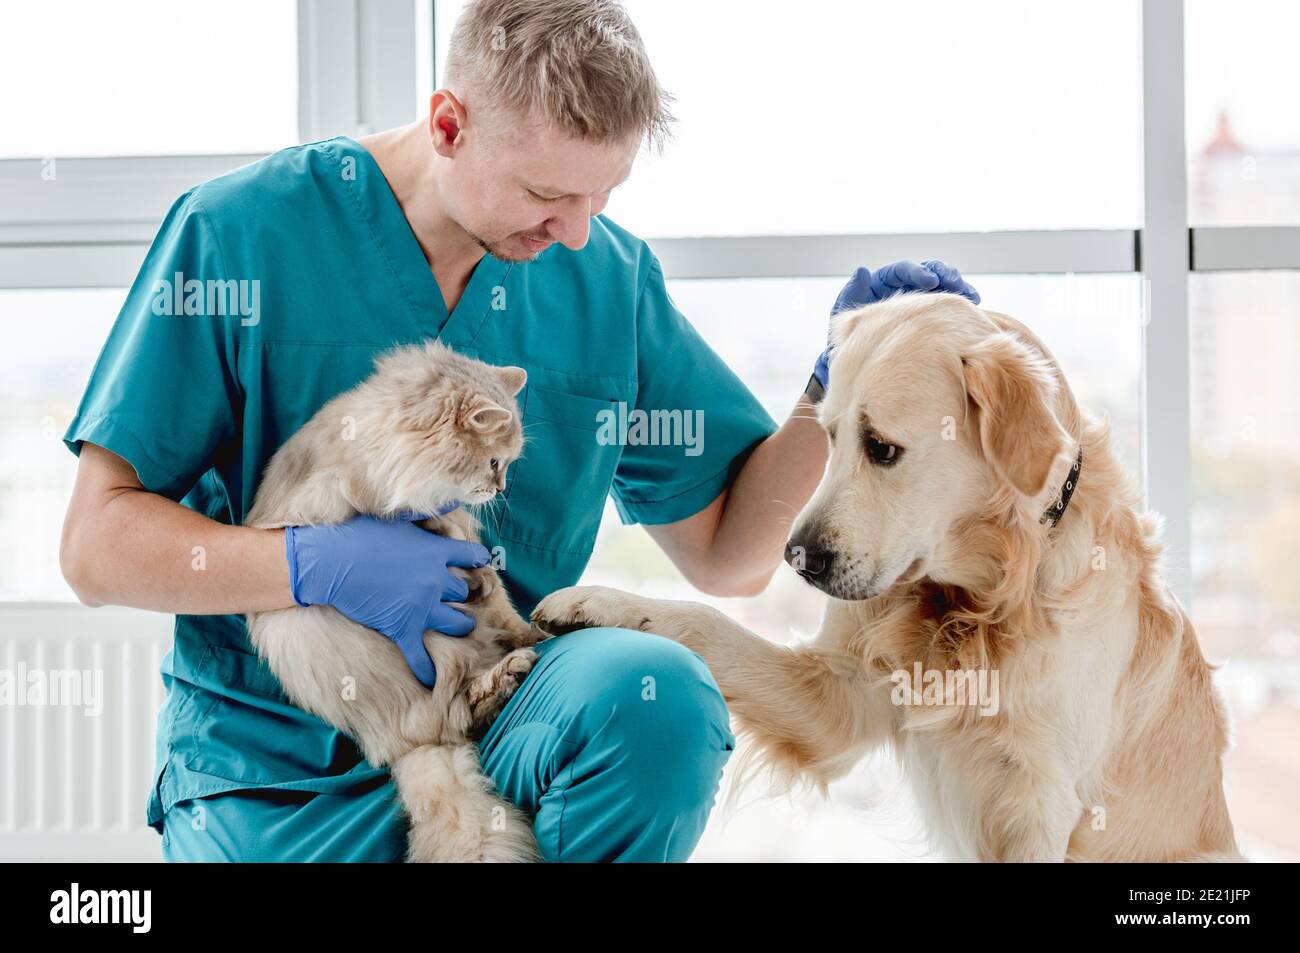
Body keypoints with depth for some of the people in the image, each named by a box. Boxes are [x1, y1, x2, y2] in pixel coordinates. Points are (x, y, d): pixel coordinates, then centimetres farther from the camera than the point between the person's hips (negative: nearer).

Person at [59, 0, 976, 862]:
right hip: (276, 768, -2)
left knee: (657, 694, -30)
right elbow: (96, 545, -6)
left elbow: (729, 556, 10)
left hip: (506, 735, 3)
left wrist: (834, 385, -5)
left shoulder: (614, 279, 4)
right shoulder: (241, 231, -6)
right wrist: (316, 567, -21)